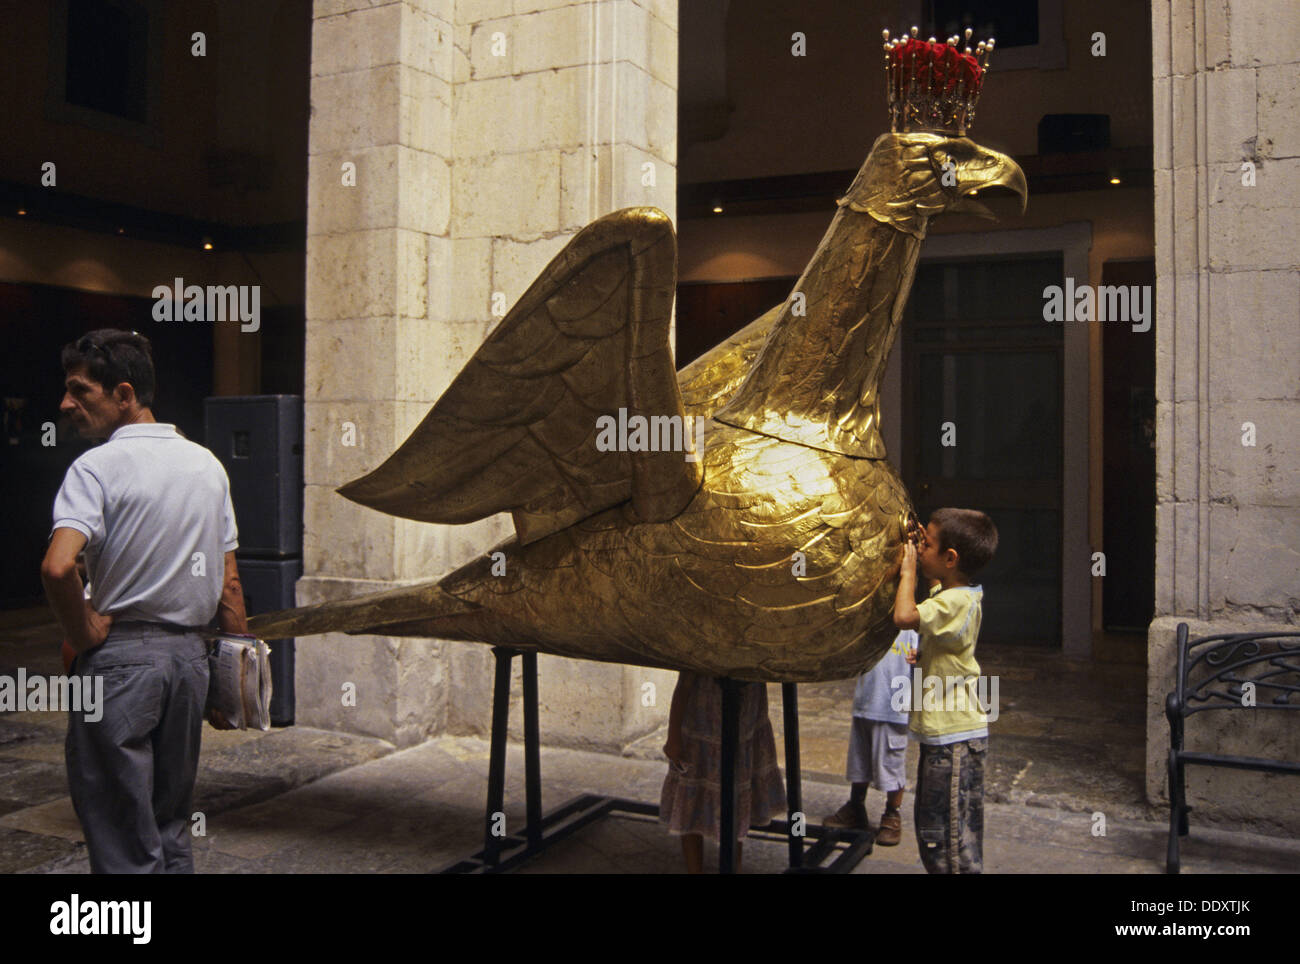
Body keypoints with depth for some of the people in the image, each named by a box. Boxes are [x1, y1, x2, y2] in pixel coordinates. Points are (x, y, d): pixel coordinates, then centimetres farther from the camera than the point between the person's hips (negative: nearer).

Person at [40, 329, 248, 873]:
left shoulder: (97, 467, -11)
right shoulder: (207, 464, 7)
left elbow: (57, 567, -27)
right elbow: (228, 579, 10)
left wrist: (83, 635, -11)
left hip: (120, 658, -6)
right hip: (190, 654, 6)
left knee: (122, 839, 4)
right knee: (170, 824, 18)